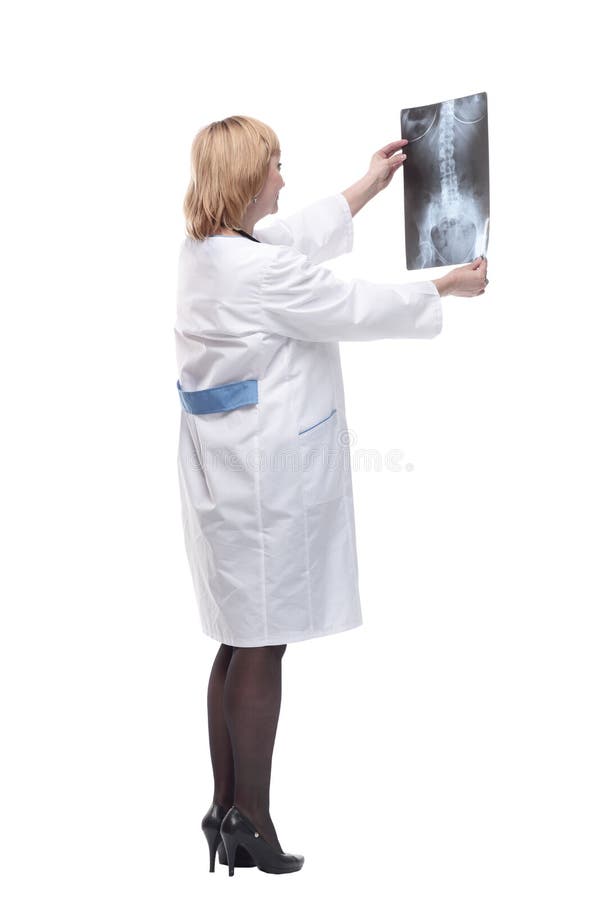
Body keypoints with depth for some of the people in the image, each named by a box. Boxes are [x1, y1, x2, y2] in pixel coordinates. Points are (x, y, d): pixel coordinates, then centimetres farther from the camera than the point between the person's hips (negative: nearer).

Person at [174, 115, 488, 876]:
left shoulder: (202, 250, 7)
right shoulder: (258, 272, -22)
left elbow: (298, 237, 23)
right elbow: (357, 309, -11)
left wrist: (370, 184, 32)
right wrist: (445, 287, 6)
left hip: (228, 471, 10)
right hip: (264, 477, -9)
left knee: (240, 644, 16)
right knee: (263, 648, 1)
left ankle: (227, 808, 25)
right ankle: (251, 823, 12)